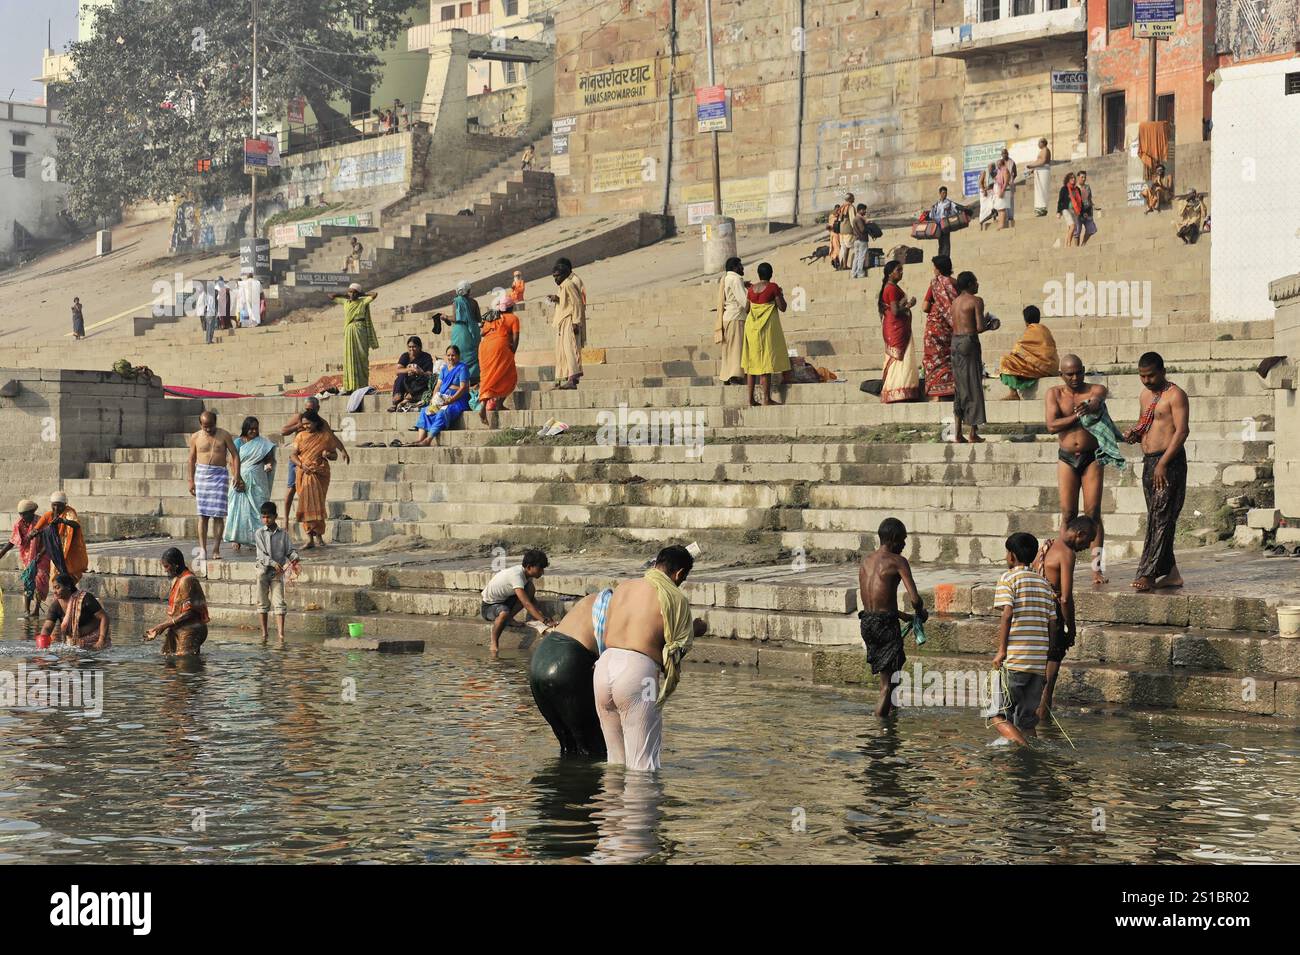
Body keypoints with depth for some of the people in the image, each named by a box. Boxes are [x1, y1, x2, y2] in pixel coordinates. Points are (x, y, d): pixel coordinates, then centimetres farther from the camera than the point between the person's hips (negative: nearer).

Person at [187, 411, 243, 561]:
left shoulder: (224, 435, 2)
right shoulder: (196, 437, 7)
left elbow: (235, 455, 3)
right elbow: (192, 459, 13)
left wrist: (237, 475, -6)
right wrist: (191, 480, 10)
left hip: (220, 474, -1)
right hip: (202, 474, 1)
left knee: (218, 514, -5)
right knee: (203, 515, -2)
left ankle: (216, 549, -3)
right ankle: (202, 548, -2)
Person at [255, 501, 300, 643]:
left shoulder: (282, 533, 4)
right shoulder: (259, 533, -2)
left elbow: (290, 550, 6)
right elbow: (262, 554, -10)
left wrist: (294, 557, -16)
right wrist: (274, 563, -22)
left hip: (278, 572, 0)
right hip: (263, 570, 0)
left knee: (279, 602, -5)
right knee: (262, 603, 7)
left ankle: (280, 632, -6)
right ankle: (264, 632, 16)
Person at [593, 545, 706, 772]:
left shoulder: (623, 587, 17)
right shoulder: (676, 600, 0)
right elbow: (679, 648, 4)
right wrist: (694, 630, 25)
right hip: (638, 670, -6)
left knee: (615, 760, 18)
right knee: (642, 765, -1)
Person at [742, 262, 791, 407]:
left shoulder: (751, 288, 6)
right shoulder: (773, 287, -8)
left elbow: (747, 308, 12)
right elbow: (782, 307, -7)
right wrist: (780, 295, 11)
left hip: (751, 325, 5)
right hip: (768, 326, -5)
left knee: (752, 361, 8)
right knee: (766, 361, -4)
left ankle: (750, 399, 6)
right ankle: (766, 398, -6)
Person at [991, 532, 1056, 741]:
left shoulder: (1008, 579, -1)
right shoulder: (1044, 583, 16)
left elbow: (1007, 614, -14)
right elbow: (1051, 624, 14)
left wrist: (1001, 650, -12)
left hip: (1015, 659, -6)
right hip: (1039, 661, 6)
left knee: (1000, 717, -1)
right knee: (1027, 719, 11)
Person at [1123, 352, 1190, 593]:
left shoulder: (1175, 395, -7)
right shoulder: (1145, 396, 17)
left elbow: (1182, 430, -15)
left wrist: (1163, 463, -21)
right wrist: (1133, 434, 4)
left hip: (1170, 461, -9)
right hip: (1149, 462, 9)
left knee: (1161, 519, -11)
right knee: (1156, 519, 8)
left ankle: (1147, 574, -17)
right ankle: (1170, 573, 12)